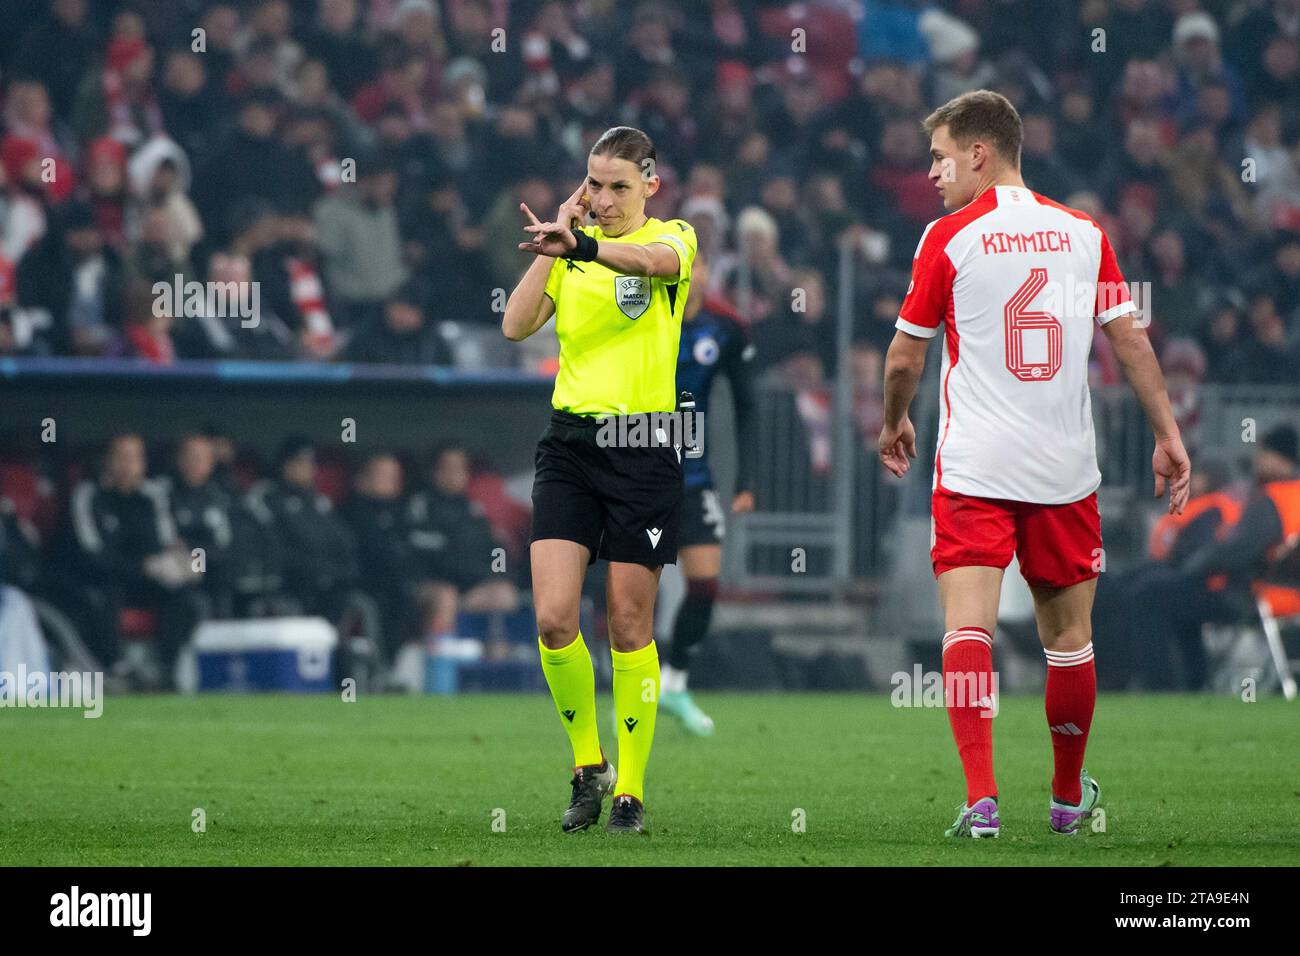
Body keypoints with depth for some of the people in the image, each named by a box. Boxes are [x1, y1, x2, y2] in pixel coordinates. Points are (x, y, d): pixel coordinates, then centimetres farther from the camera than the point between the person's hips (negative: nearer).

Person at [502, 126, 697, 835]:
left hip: (643, 450, -3)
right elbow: (516, 325, -1)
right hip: (569, 445, 3)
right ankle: (588, 766, 10)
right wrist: (552, 245, -6)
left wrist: (580, 245, -45)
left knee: (629, 624, 1)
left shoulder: (673, 237, -1)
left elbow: (656, 259, -27)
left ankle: (630, 790, 11)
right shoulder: (569, 251, 12)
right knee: (553, 618, -9)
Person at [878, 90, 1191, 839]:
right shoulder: (1085, 234, 4)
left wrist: (895, 424, 20)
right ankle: (1070, 797, 31)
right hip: (1065, 468, 3)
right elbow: (1132, 341, 3)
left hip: (974, 468, -3)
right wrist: (1169, 434, 10)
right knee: (1070, 637, 16)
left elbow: (905, 360, 2)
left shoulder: (948, 239, -4)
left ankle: (982, 798, -24)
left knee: (968, 627, -8)